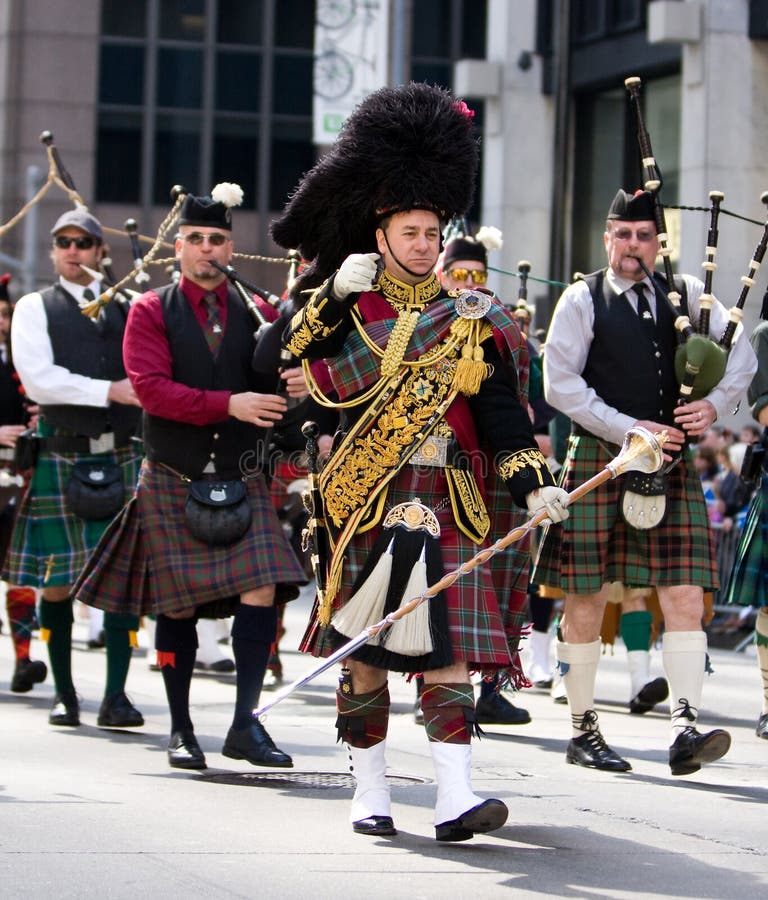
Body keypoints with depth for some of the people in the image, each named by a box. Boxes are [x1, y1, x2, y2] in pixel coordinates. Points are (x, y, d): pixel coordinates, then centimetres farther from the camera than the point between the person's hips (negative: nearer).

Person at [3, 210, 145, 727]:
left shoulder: (127, 307, 13)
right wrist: (110, 390, -17)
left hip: (122, 457, 2)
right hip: (62, 458, -2)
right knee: (57, 582, 2)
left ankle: (116, 697, -4)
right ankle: (65, 694, 15)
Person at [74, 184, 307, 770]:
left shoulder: (254, 312, 7)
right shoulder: (151, 311, 0)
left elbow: (277, 383, 4)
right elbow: (150, 387, -13)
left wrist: (296, 384, -21)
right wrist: (228, 404, -24)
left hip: (241, 480, 2)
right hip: (173, 481, -2)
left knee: (262, 589, -13)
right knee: (177, 606, 4)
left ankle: (246, 723, -8)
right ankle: (182, 730, 16)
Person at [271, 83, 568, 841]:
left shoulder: (473, 317, 8)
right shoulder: (344, 310, 6)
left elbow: (502, 414, 5)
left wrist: (534, 485, -7)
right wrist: (335, 293, -14)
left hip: (453, 506, 0)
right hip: (366, 502, 0)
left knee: (449, 647, -7)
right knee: (363, 652, 5)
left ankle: (453, 794, -11)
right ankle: (369, 791, 15)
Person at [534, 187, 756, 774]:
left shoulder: (687, 295, 11)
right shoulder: (582, 300, 1)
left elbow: (742, 355, 10)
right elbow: (561, 383, -7)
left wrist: (715, 405, -9)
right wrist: (629, 430, -14)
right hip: (599, 458, -3)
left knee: (685, 596, -9)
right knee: (587, 598, 2)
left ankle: (686, 728, -15)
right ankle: (583, 730, 13)